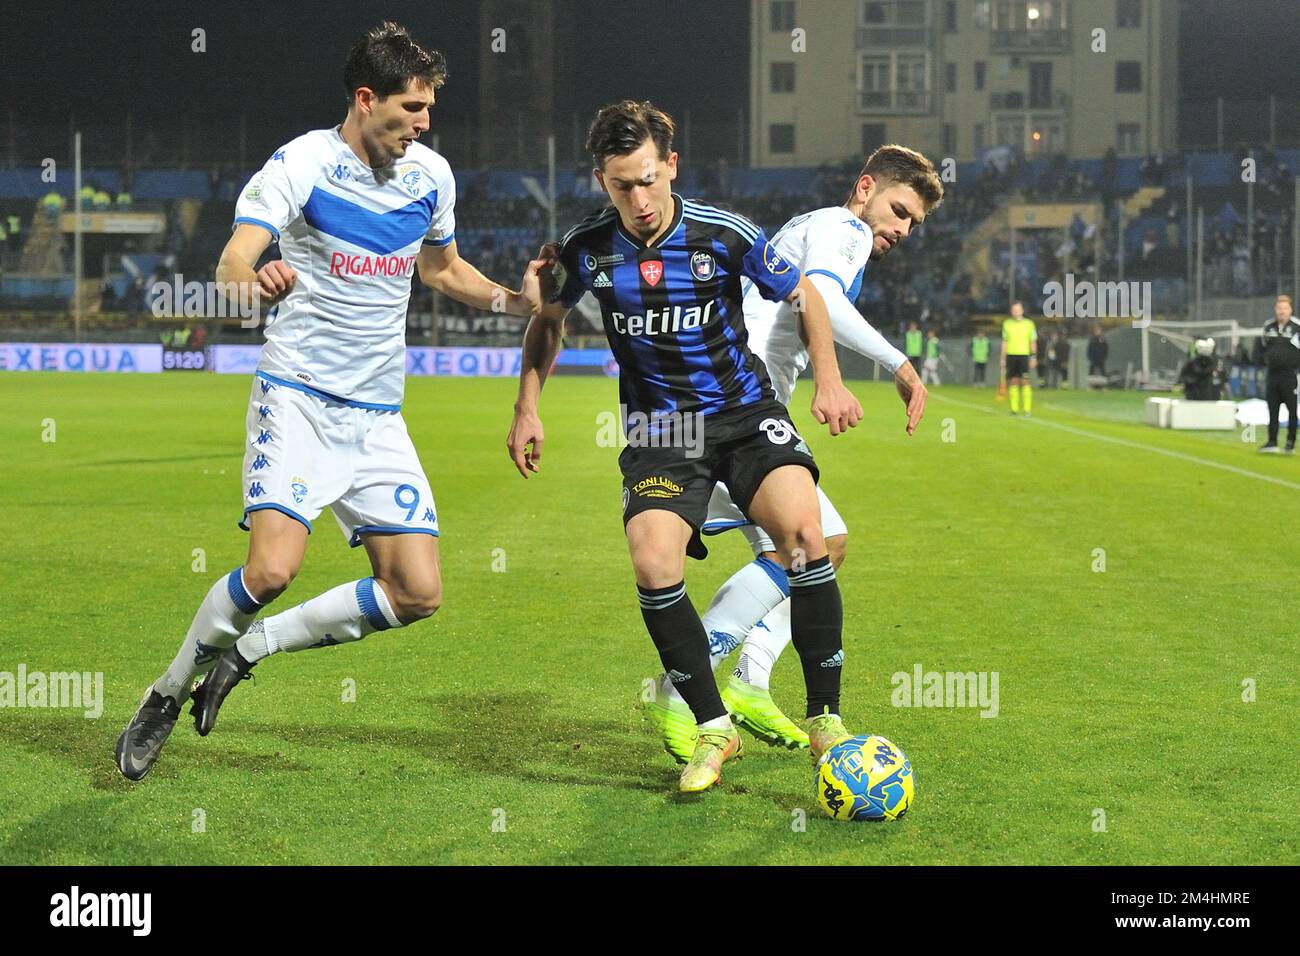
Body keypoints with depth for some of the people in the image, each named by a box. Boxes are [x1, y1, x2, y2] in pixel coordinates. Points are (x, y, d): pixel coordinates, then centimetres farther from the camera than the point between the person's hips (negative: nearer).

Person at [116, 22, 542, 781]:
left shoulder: (431, 173, 4)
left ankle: (249, 647, 16)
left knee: (417, 594, -3)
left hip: (379, 415, 6)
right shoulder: (303, 164, -13)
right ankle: (169, 692, 3)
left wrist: (516, 300, 5)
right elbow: (233, 262, -25)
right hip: (298, 396, -6)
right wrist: (254, 282, -49)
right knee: (274, 567, -24)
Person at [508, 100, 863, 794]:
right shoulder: (586, 248, -6)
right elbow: (548, 320, 15)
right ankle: (713, 728, -4)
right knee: (653, 565, -23)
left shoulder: (726, 235, -11)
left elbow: (803, 295, 5)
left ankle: (824, 718, -12)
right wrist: (527, 409, 9)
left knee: (803, 533, -26)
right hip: (660, 429, 1)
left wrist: (829, 381, -4)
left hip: (745, 412, -1)